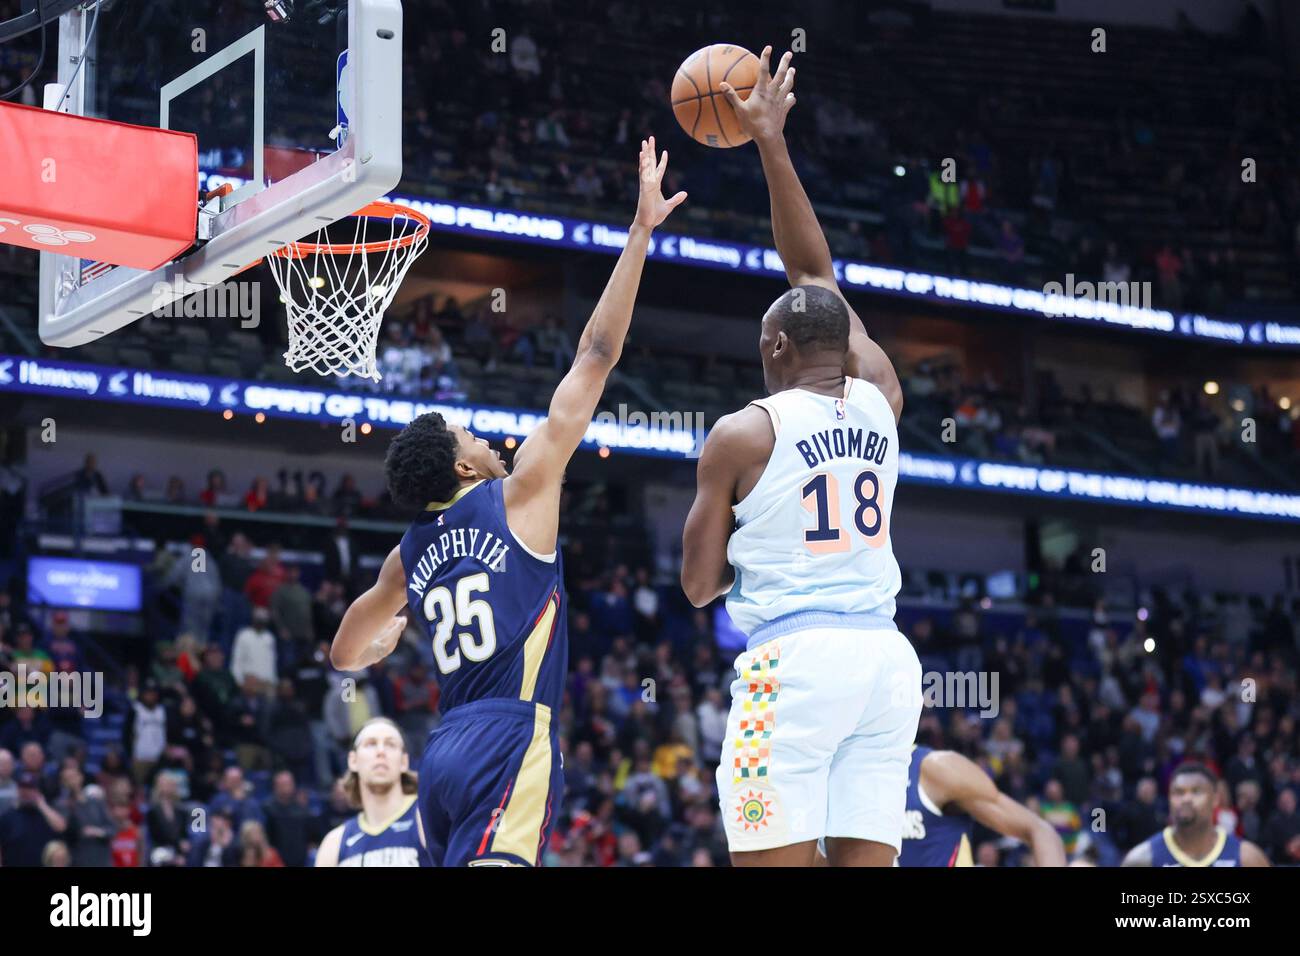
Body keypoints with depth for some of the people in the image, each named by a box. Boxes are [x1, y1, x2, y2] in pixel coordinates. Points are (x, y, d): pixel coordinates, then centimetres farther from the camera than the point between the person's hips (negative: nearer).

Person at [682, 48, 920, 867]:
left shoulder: (743, 435, -2)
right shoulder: (880, 402, 10)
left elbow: (699, 585, 4)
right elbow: (814, 270, 21)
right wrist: (771, 142, 25)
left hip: (795, 660, -5)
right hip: (888, 657, 5)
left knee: (775, 859, -5)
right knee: (866, 860, 5)